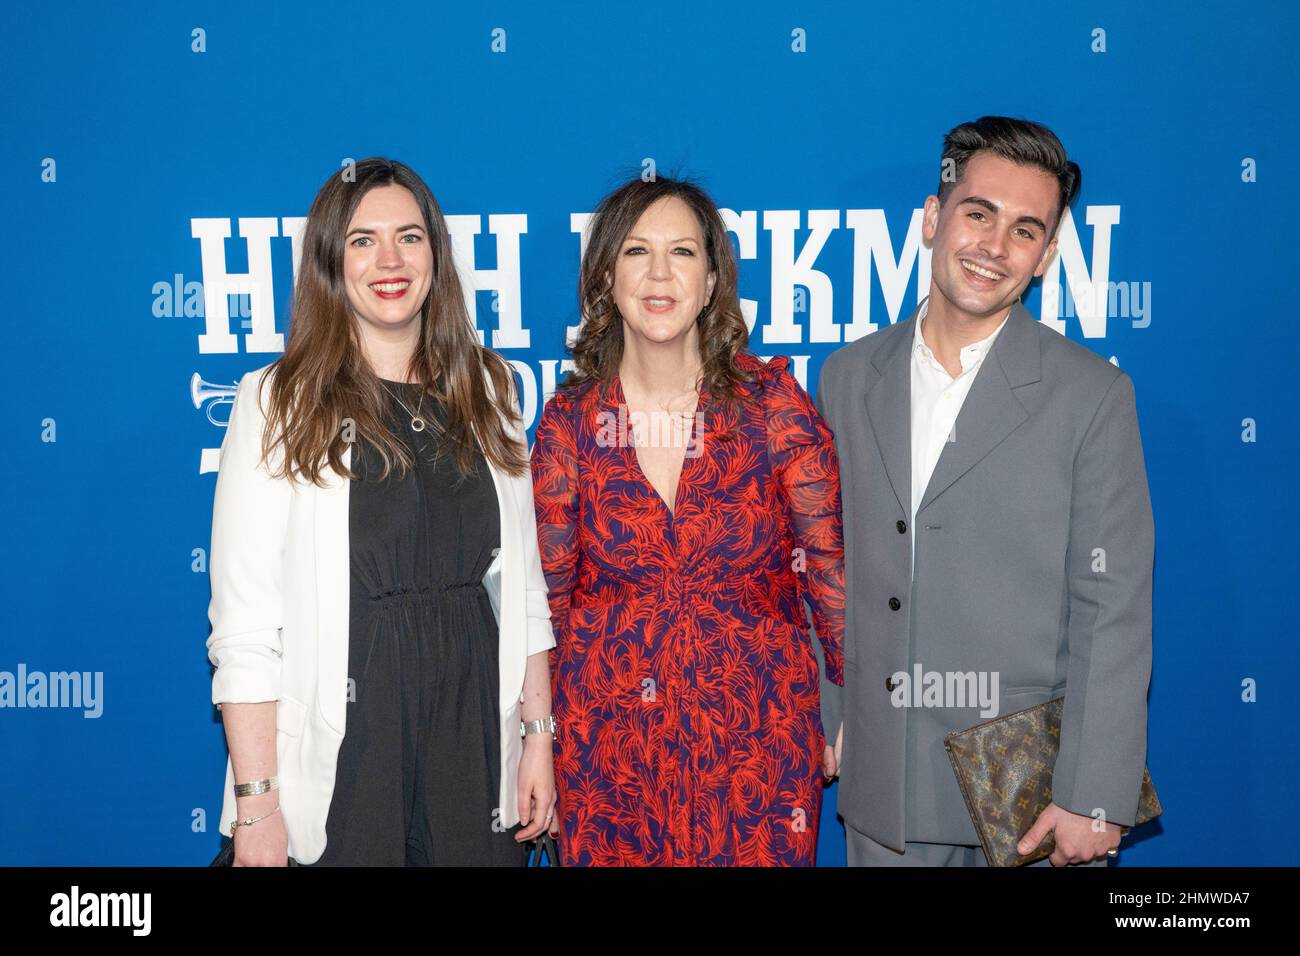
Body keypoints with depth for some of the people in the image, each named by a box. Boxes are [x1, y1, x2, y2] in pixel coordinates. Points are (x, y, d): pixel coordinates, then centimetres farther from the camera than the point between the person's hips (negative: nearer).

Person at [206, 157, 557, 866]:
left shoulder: (484, 392, 6)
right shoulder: (280, 402, -6)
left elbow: (524, 585, 8)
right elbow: (244, 624, -10)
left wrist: (538, 734, 4)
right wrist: (256, 804, -13)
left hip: (476, 740, 3)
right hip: (343, 748, -3)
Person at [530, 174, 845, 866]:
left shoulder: (772, 405, -7)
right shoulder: (569, 422, -3)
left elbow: (830, 564, -1)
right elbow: (547, 594, 4)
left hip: (757, 732, -1)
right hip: (607, 741, 1)